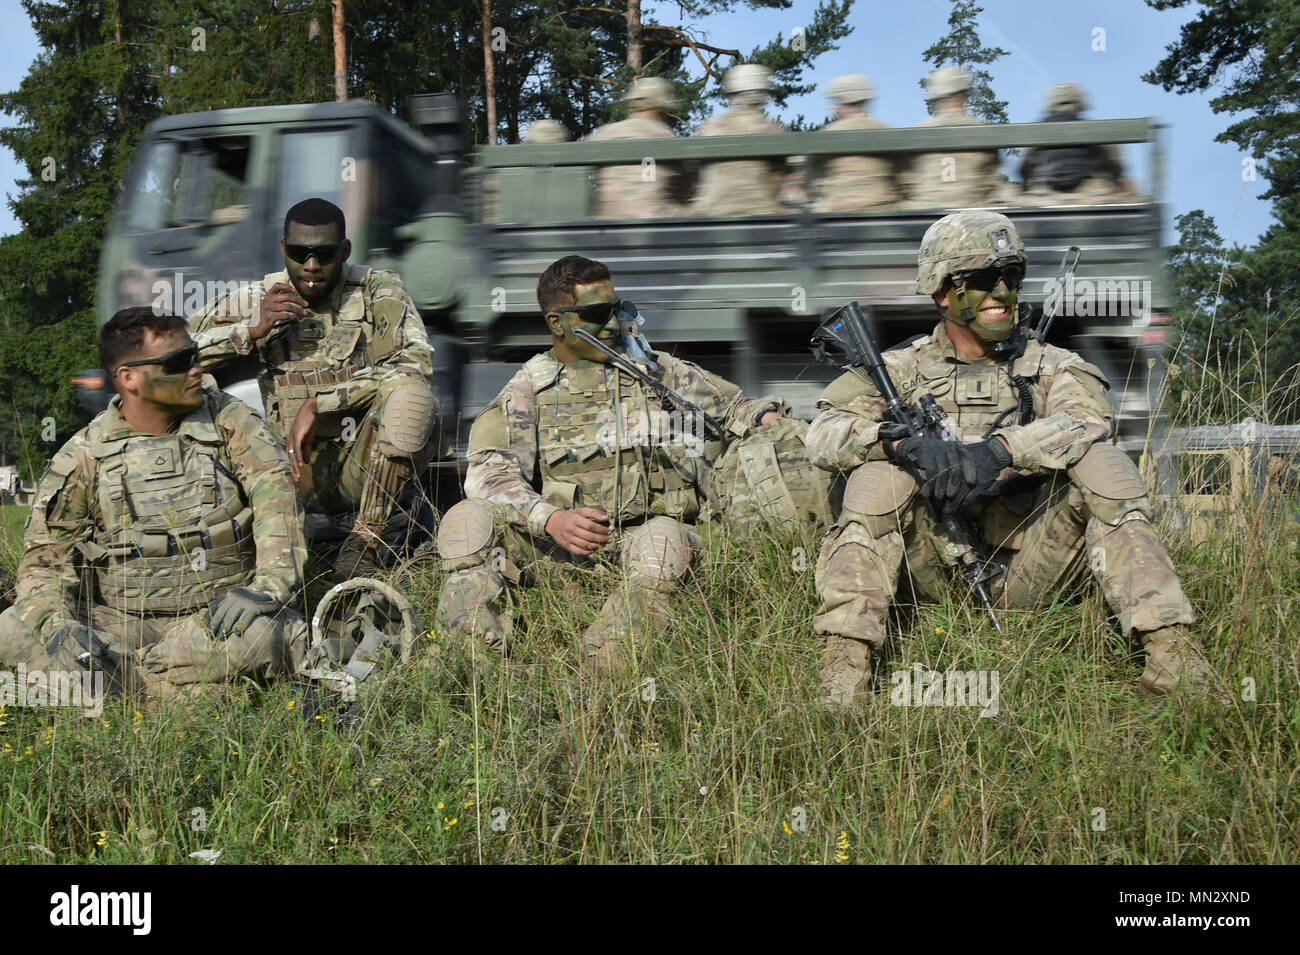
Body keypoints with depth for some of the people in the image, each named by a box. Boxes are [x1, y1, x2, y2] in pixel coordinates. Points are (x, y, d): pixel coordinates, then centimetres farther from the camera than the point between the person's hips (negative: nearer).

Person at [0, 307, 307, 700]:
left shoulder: (230, 422, 2)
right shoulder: (84, 455, 4)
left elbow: (278, 502, -10)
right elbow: (46, 556, 4)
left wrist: (267, 586, -27)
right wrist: (57, 625, -18)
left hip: (217, 617, -2)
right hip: (119, 621, 2)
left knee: (268, 631, -37)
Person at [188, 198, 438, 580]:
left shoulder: (379, 291, -2)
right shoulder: (258, 299, 6)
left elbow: (415, 365, -19)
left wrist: (318, 404, -24)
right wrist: (252, 330, -15)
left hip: (369, 466, -2)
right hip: (300, 467, 2)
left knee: (409, 393, -32)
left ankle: (367, 538, -23)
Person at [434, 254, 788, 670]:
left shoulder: (659, 372, 17)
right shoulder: (529, 388, 10)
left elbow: (735, 407, 26)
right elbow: (490, 471, -3)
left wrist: (769, 418, 0)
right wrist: (551, 519, -23)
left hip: (646, 529, 0)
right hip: (559, 537, 1)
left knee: (661, 543, -37)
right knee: (469, 520, -22)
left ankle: (596, 676, -45)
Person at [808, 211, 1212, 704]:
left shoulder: (1046, 365, 9)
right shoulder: (902, 368, 10)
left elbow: (1090, 415, -15)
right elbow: (823, 435, -6)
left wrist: (997, 449, -32)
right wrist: (903, 442, -27)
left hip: (1025, 574, 0)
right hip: (938, 568, 0)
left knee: (1100, 462, -21)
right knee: (881, 472, -23)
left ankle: (1170, 644, -26)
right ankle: (847, 657, -29)